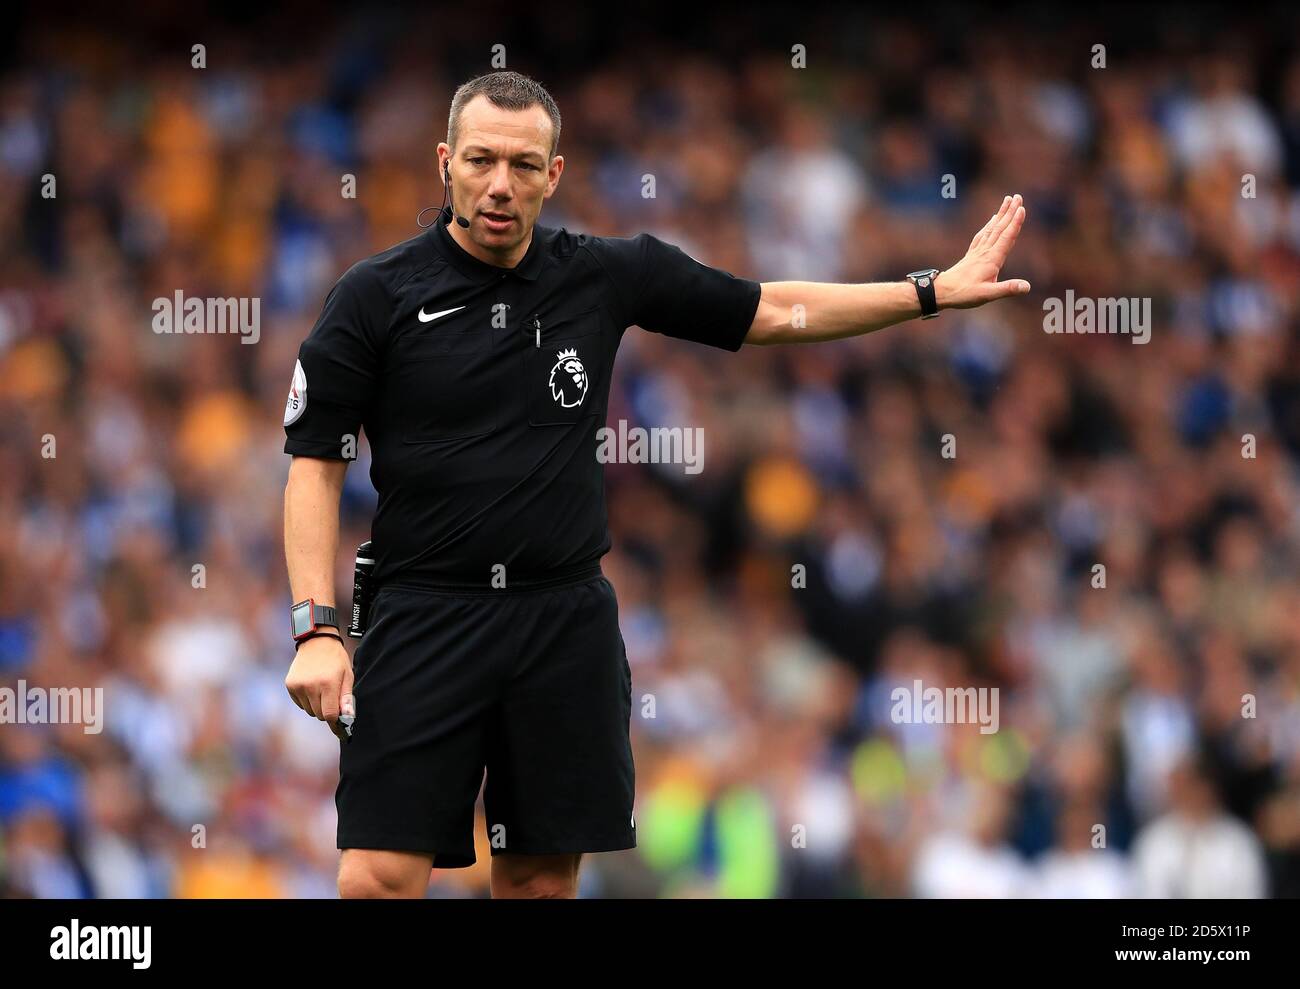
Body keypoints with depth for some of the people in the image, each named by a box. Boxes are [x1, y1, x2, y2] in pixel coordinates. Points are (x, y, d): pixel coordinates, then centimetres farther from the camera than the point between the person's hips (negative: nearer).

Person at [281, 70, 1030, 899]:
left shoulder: (605, 275, 6)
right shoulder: (377, 295, -3)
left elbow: (774, 311, 16)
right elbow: (316, 464, -1)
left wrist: (935, 291, 12)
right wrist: (317, 629, -11)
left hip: (566, 620, 3)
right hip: (425, 614, -3)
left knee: (544, 880, 5)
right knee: (379, 877, -13)